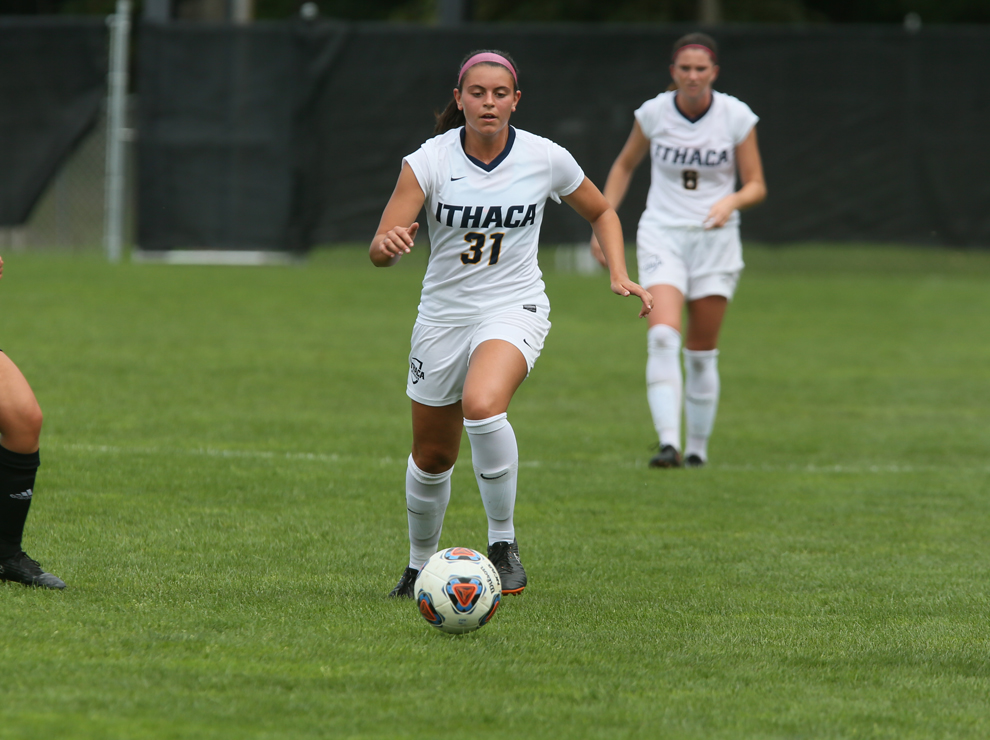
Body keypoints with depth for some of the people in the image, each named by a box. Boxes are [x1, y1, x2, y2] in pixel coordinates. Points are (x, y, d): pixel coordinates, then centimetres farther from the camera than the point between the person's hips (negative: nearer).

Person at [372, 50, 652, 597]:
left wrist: (619, 275, -3)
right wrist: (390, 243, -41)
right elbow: (379, 252, -17)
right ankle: (420, 565, 38)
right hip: (443, 315, 2)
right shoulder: (429, 160, -11)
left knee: (482, 405, -33)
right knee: (432, 456, 11)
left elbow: (601, 213, 12)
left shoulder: (546, 159, -8)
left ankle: (503, 542, -17)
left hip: (514, 310, -2)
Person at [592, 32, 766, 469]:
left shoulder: (737, 117, -5)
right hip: (661, 235, 0)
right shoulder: (653, 113, -2)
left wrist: (730, 202, -22)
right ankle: (668, 443, -29)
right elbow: (624, 165, 15)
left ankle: (697, 447, 19)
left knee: (702, 352, 3)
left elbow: (756, 186, -1)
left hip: (715, 238, 0)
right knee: (662, 336, -21)